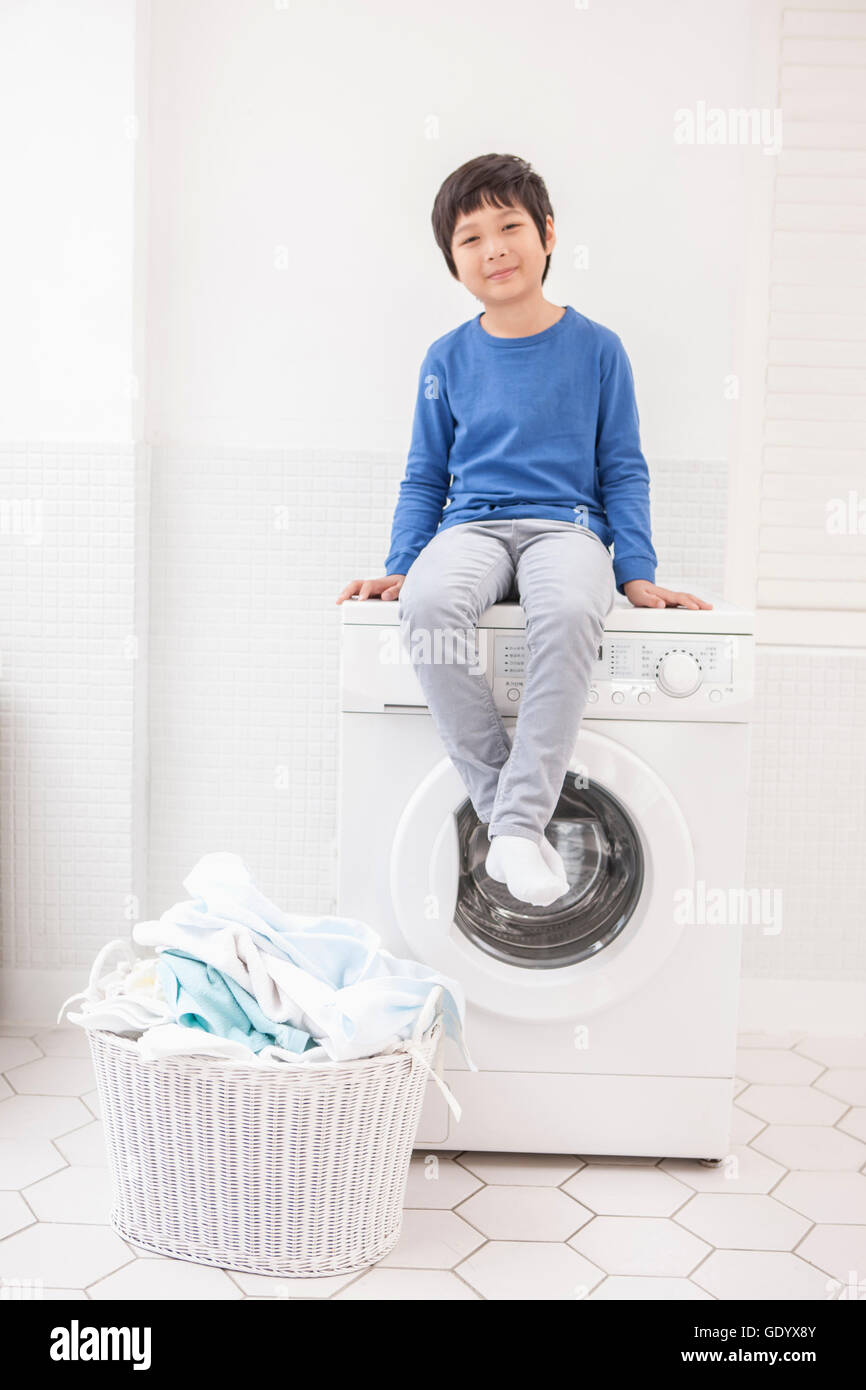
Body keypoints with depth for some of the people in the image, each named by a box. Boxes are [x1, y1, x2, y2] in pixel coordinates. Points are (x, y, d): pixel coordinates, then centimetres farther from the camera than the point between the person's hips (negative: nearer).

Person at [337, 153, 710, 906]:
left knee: (570, 611, -39)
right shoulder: (448, 358, 13)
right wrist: (399, 566, 3)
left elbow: (624, 470, 9)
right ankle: (498, 799, -22)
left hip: (566, 524, -1)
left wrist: (637, 572, -2)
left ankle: (519, 821, -30)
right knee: (428, 603, -35)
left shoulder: (597, 348, 8)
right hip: (471, 525, 2)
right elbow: (424, 478, 16)